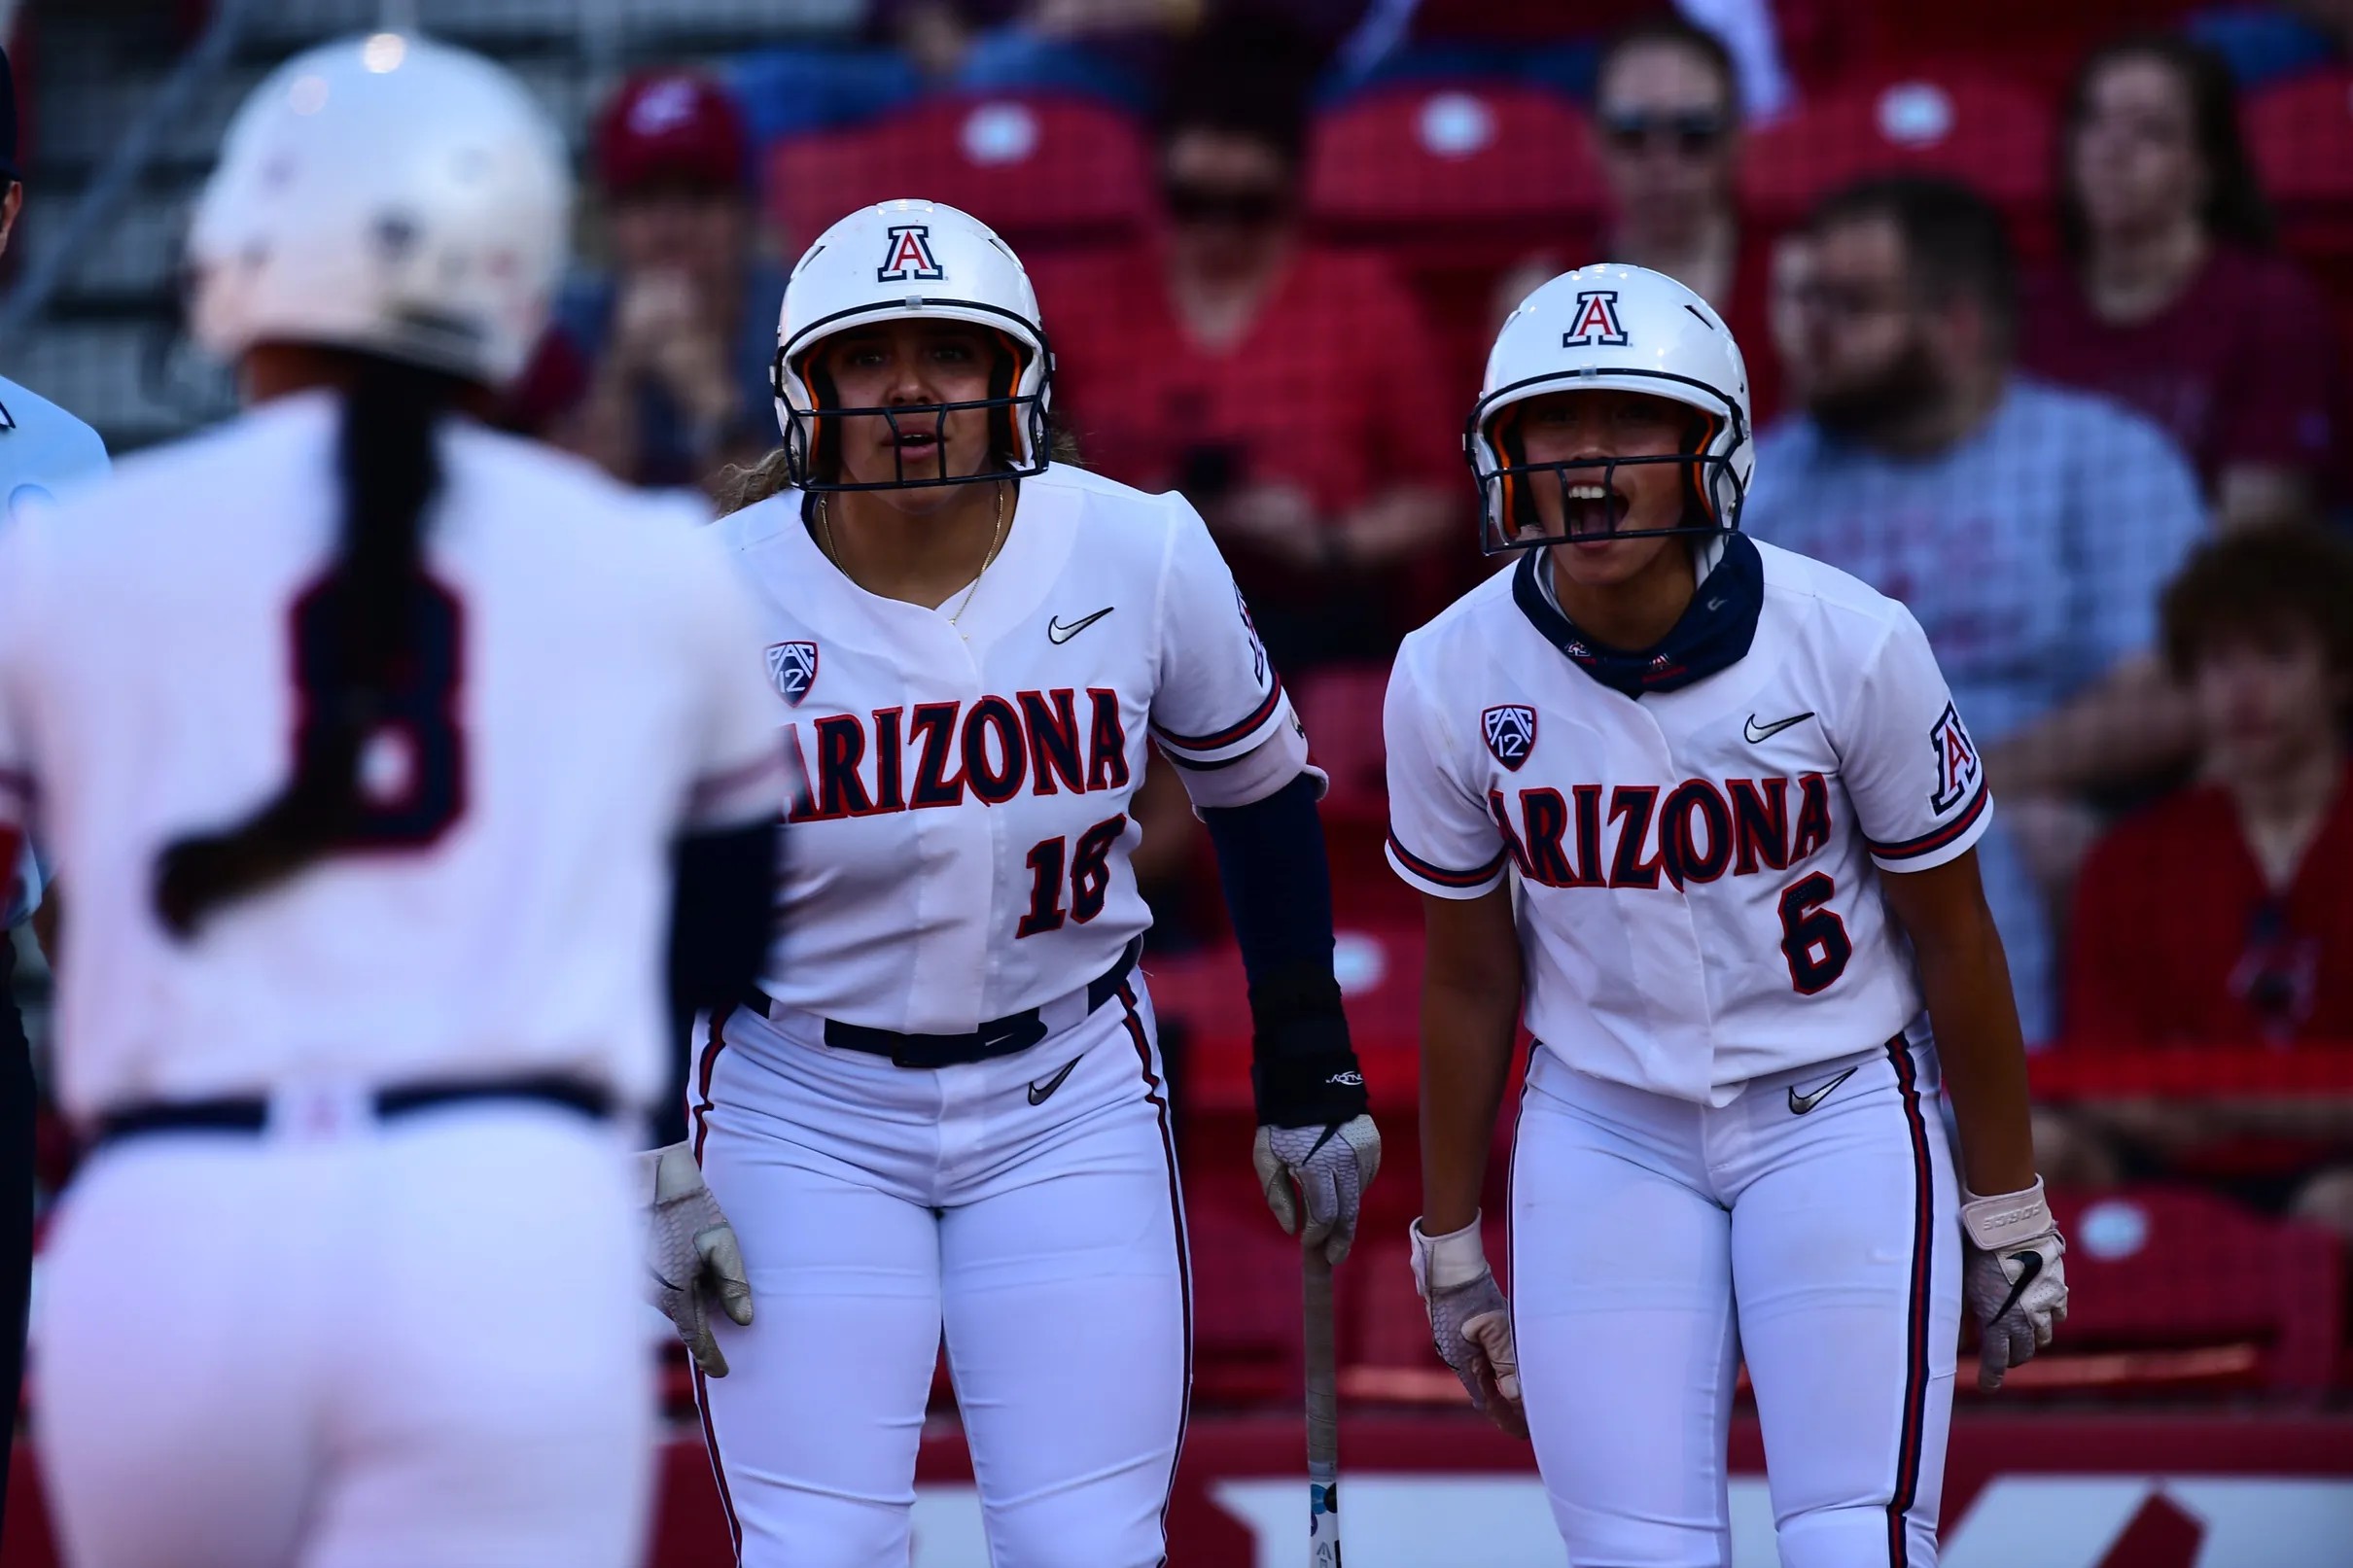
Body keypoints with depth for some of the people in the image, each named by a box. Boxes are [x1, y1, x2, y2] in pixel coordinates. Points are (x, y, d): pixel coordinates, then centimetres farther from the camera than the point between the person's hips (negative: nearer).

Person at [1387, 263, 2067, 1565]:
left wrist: (2005, 1215, 2)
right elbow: (1468, 980, 4)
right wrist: (1450, 1254, 10)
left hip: (1839, 1117, -2)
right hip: (1603, 1135, 2)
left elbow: (1953, 939, -4)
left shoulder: (1852, 647, -15)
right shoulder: (1452, 678, -9)